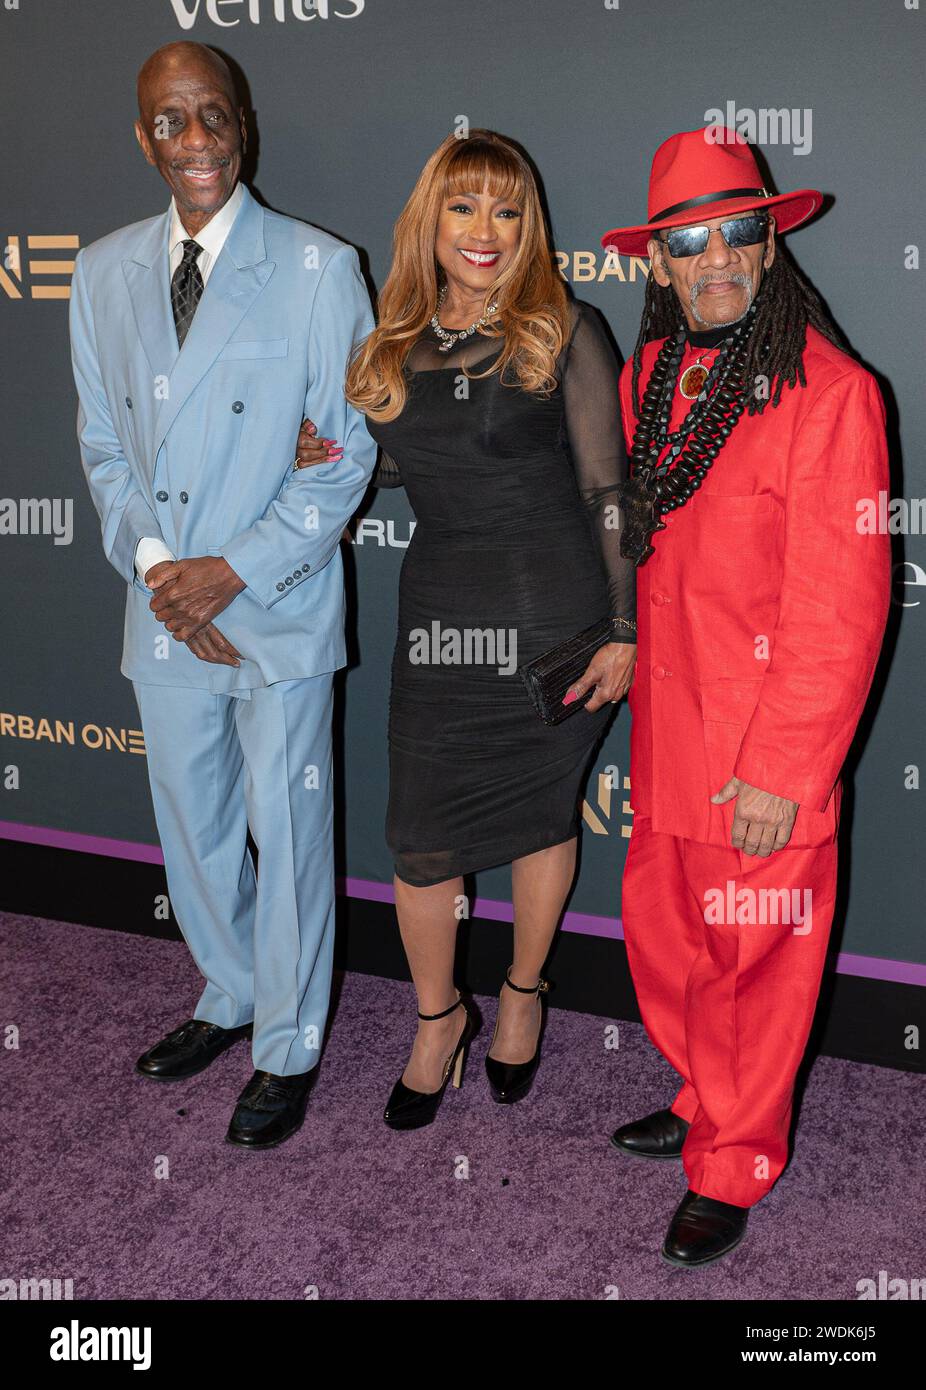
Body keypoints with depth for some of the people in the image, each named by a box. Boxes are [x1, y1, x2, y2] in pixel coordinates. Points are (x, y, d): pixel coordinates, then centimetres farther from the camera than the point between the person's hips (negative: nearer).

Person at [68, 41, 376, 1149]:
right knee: (190, 822, 18)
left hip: (277, 610, -4)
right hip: (164, 612, 5)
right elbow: (104, 446, 9)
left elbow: (345, 454, -10)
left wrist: (232, 573, -16)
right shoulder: (103, 274, 6)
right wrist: (154, 564, -7)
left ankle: (288, 1047, 27)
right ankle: (229, 995, 42)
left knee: (286, 829, 7)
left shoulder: (319, 269, -8)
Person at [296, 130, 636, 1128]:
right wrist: (324, 455, 0)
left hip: (555, 613, -3)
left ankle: (522, 993, 37)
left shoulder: (563, 333, -6)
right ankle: (437, 1018, 30)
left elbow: (610, 490, -6)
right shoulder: (396, 345, 7)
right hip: (441, 615, 3)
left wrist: (622, 630, -8)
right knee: (421, 840, 4)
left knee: (540, 812, 12)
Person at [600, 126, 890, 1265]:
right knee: (661, 937, 18)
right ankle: (707, 1102, 43)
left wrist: (782, 769, -17)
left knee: (750, 963, 8)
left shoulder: (830, 393, -14)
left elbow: (840, 606, -16)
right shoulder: (646, 376, 7)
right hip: (662, 735, 6)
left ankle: (733, 1168, 30)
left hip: (762, 757, -6)